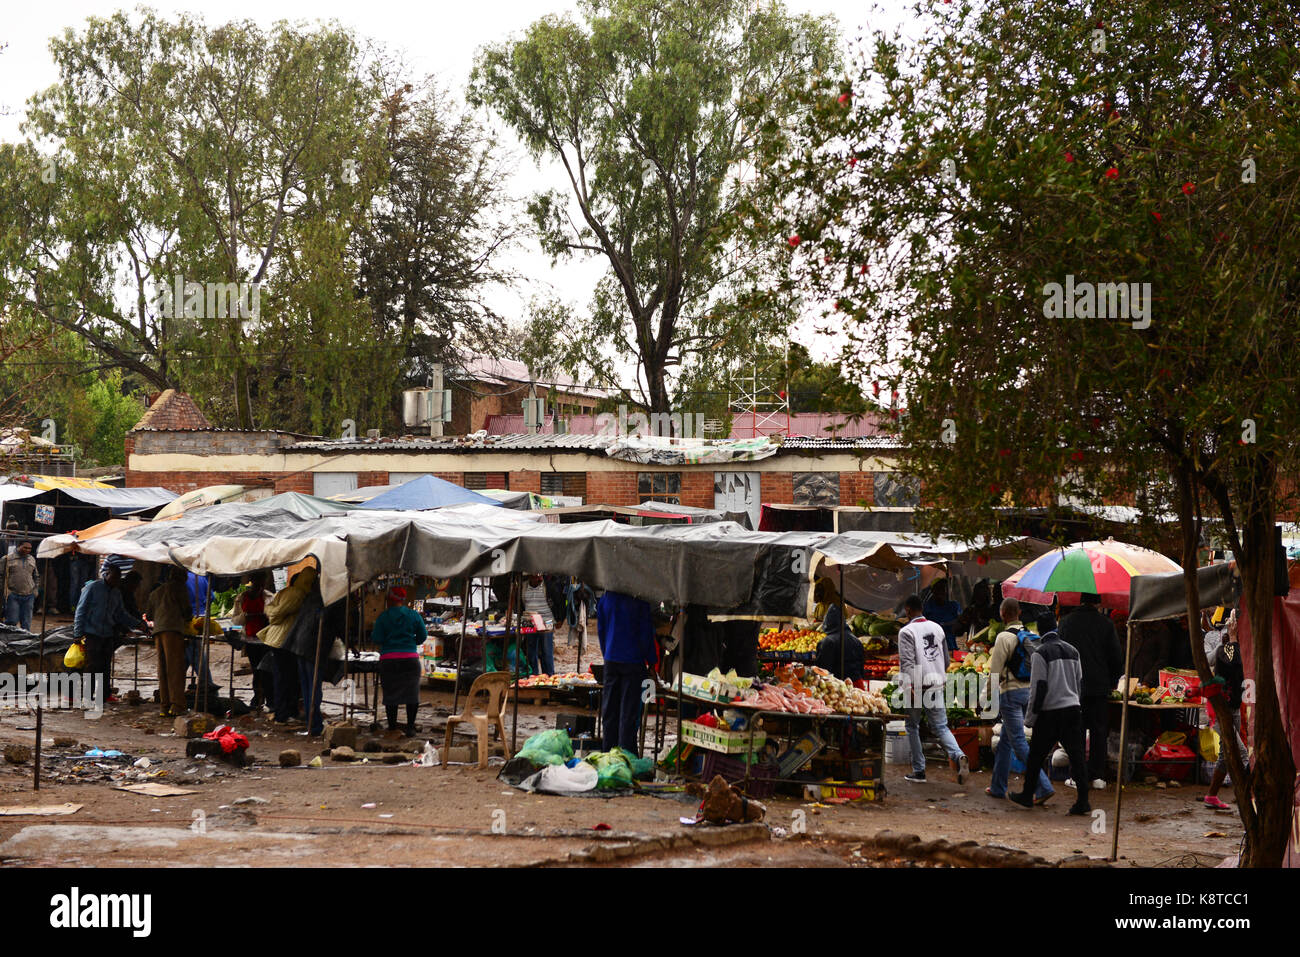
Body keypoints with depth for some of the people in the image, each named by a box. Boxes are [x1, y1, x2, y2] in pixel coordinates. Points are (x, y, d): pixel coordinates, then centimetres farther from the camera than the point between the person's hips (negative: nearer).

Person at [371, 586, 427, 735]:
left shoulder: (383, 617, -1)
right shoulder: (413, 615, 3)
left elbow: (377, 639, -4)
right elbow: (423, 635, 7)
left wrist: (372, 633, 18)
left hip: (388, 659, 0)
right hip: (410, 658, 1)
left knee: (390, 694, 8)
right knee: (412, 692, 4)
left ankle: (392, 726, 13)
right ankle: (410, 727, 1)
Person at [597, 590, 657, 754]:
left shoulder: (605, 598, 2)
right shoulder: (640, 602, -11)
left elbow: (600, 631, 10)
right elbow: (646, 633, -7)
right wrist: (651, 661, 1)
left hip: (611, 660, 4)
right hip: (634, 659, -4)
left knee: (609, 709, 12)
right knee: (629, 710, 1)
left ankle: (609, 752, 16)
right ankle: (626, 754, 1)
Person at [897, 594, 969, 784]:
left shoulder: (907, 631, -9)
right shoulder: (937, 628, 11)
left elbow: (907, 661, -20)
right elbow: (946, 660, 18)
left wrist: (910, 687, -23)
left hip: (916, 686, -5)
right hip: (937, 685, 5)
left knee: (912, 727, 11)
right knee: (941, 727, 5)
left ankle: (919, 771, 13)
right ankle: (958, 756, -22)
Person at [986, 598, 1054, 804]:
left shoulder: (1004, 637, -13)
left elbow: (995, 671, -11)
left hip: (1010, 692, -7)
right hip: (1029, 691, 8)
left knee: (1018, 742, -6)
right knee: (1005, 740, 18)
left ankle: (1044, 787, -15)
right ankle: (998, 787, 25)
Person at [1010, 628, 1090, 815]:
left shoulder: (1040, 653, -9)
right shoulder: (1072, 651, 12)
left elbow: (1038, 688, -12)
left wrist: (1030, 717, -6)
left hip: (1050, 712, -5)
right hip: (1073, 708, 5)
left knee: (1036, 755, 9)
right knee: (1076, 755, 3)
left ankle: (1027, 796, 21)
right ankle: (1083, 801, -2)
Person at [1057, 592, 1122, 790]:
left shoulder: (1066, 622, 1)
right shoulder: (1106, 624, -2)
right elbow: (1117, 657, 1)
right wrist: (1113, 681, 15)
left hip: (1074, 686, 0)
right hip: (1099, 685, 0)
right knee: (1098, 731, 7)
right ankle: (1098, 776, 7)